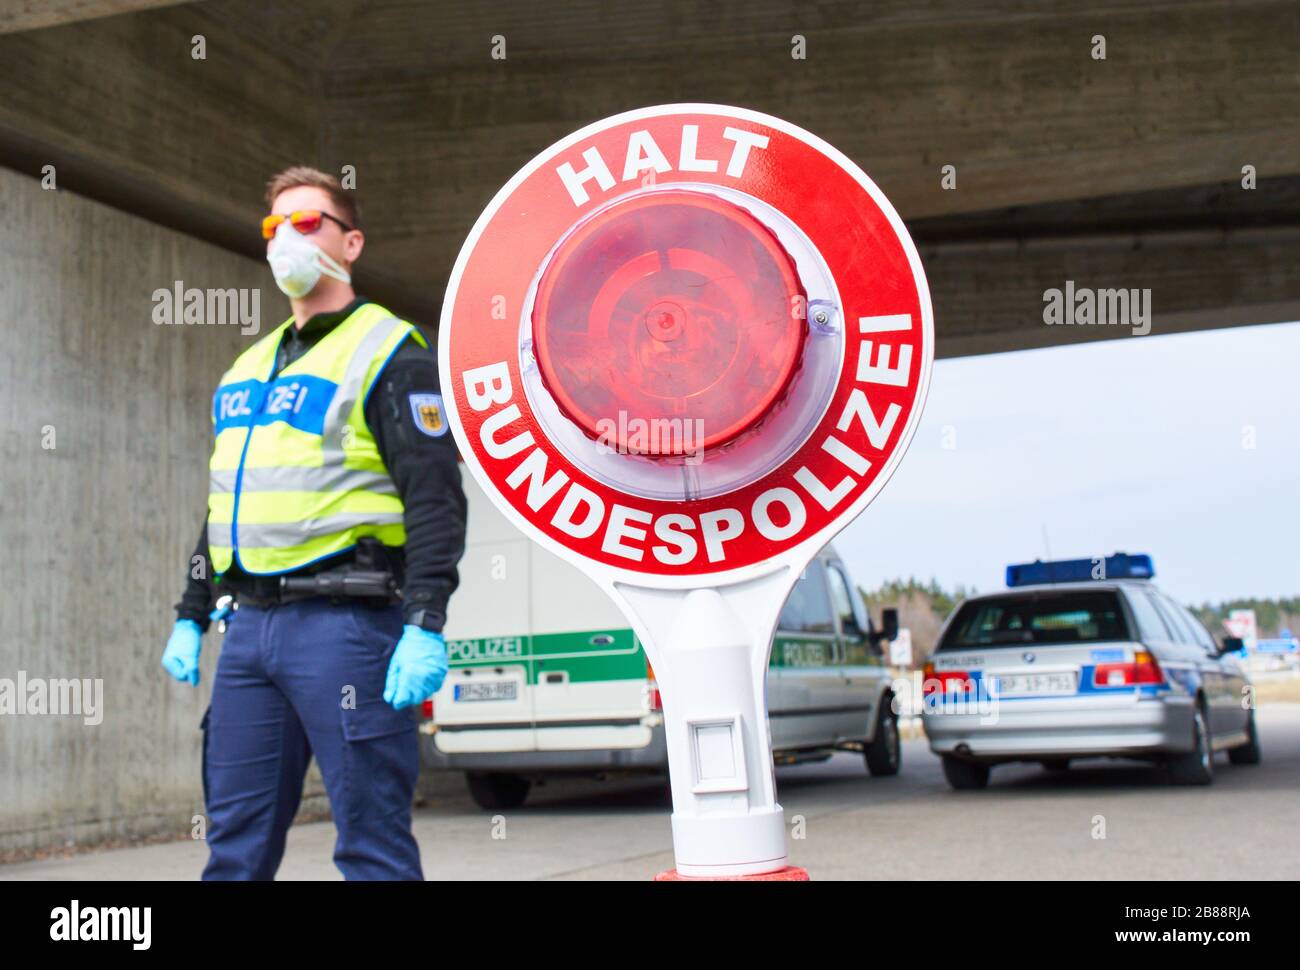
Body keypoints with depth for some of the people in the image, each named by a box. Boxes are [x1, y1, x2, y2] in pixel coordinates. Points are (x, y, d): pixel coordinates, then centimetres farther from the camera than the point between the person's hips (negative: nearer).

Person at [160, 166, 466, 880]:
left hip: (342, 625, -7)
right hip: (249, 627, 8)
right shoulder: (248, 368, 22)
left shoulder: (390, 353, -2)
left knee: (373, 847, -2)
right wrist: (189, 617, 22)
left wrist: (425, 625, -20)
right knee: (234, 848, 10)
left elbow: (435, 500, -11)